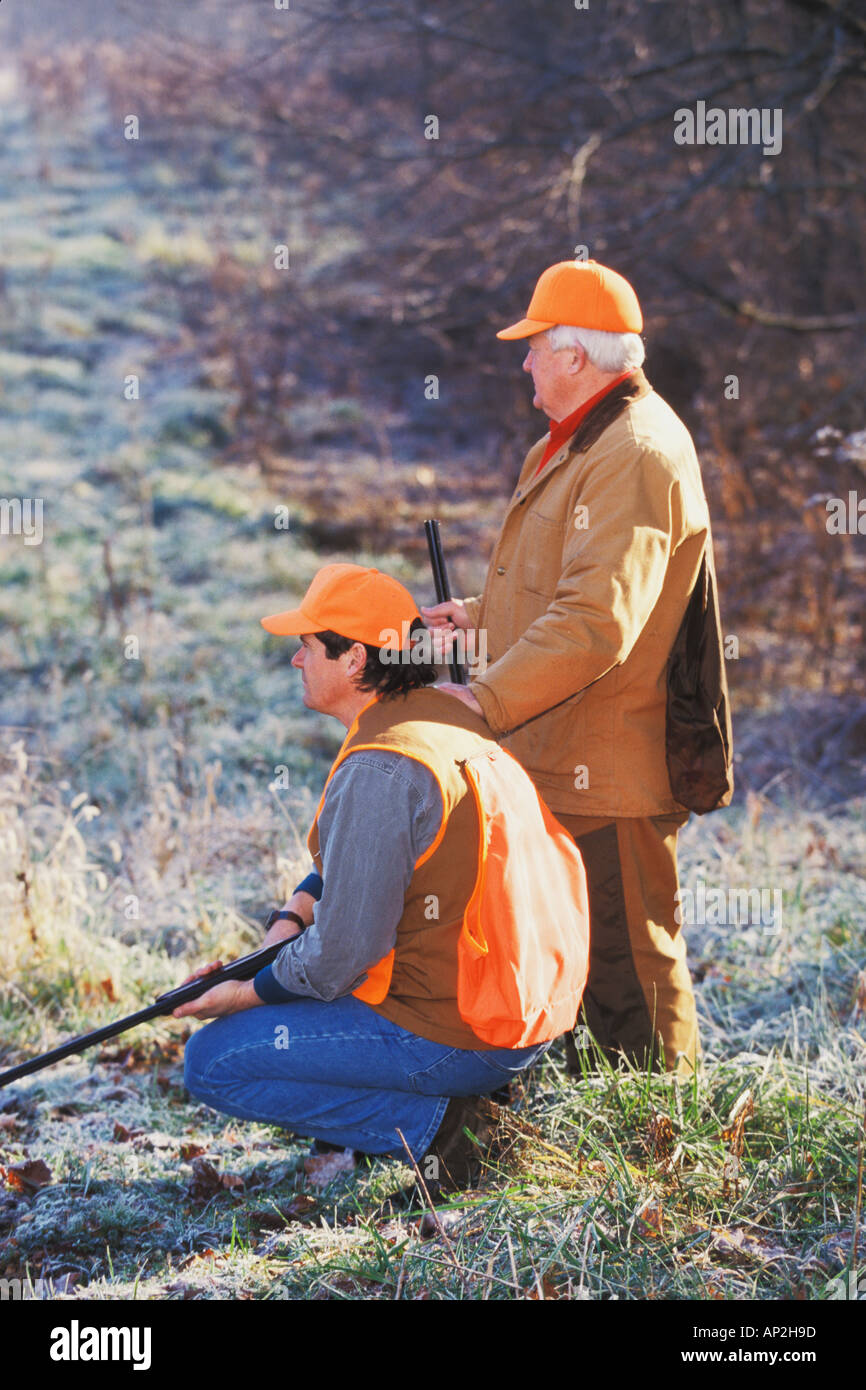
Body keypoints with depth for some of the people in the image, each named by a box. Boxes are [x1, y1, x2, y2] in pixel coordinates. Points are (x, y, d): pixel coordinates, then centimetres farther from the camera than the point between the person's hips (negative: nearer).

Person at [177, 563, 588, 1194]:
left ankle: (434, 1124, -9)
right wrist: (290, 919, 8)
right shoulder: (446, 716, 8)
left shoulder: (379, 769, -22)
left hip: (454, 1036, -9)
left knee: (212, 1063, -2)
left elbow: (340, 956, -19)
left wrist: (249, 993, -2)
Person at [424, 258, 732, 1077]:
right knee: (575, 954, 19)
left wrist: (487, 700, -29)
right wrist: (479, 615, 16)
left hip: (609, 772, -11)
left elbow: (597, 624, -29)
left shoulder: (635, 455, -19)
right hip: (561, 763, 11)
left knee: (627, 964, -3)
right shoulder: (580, 442, 17)